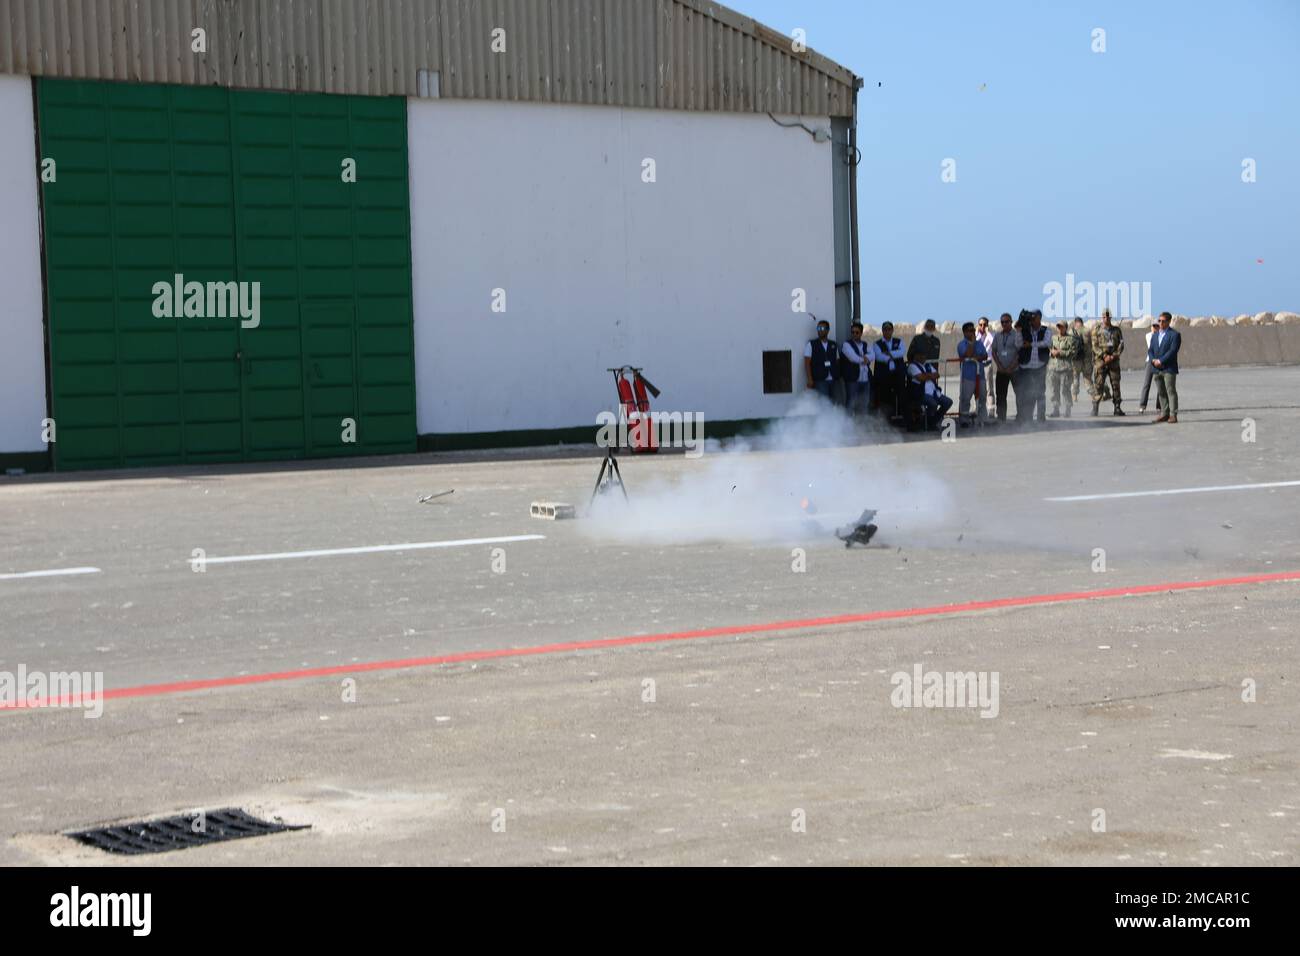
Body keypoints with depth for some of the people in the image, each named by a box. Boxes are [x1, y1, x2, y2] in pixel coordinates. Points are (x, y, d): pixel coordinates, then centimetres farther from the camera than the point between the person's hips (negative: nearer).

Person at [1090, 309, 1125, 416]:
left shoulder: (1116, 330, 12)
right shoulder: (1096, 329, 6)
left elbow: (1121, 344, 5)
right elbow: (1095, 345, -2)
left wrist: (1114, 356, -10)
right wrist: (1104, 356, -13)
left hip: (1114, 360, 2)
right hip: (1100, 360, -2)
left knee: (1116, 384, 1)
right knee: (1098, 384, -5)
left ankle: (1117, 407, 5)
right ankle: (1095, 407, -2)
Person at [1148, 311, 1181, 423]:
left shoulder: (1175, 334, -2)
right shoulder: (1155, 336, 20)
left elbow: (1173, 350, -13)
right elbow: (1150, 350, 14)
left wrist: (1160, 361, -17)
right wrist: (1153, 360, -7)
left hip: (1169, 369, -7)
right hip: (1157, 369, 7)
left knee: (1171, 391, -8)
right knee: (1161, 392, 8)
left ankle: (1173, 415, -9)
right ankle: (1164, 413, 13)